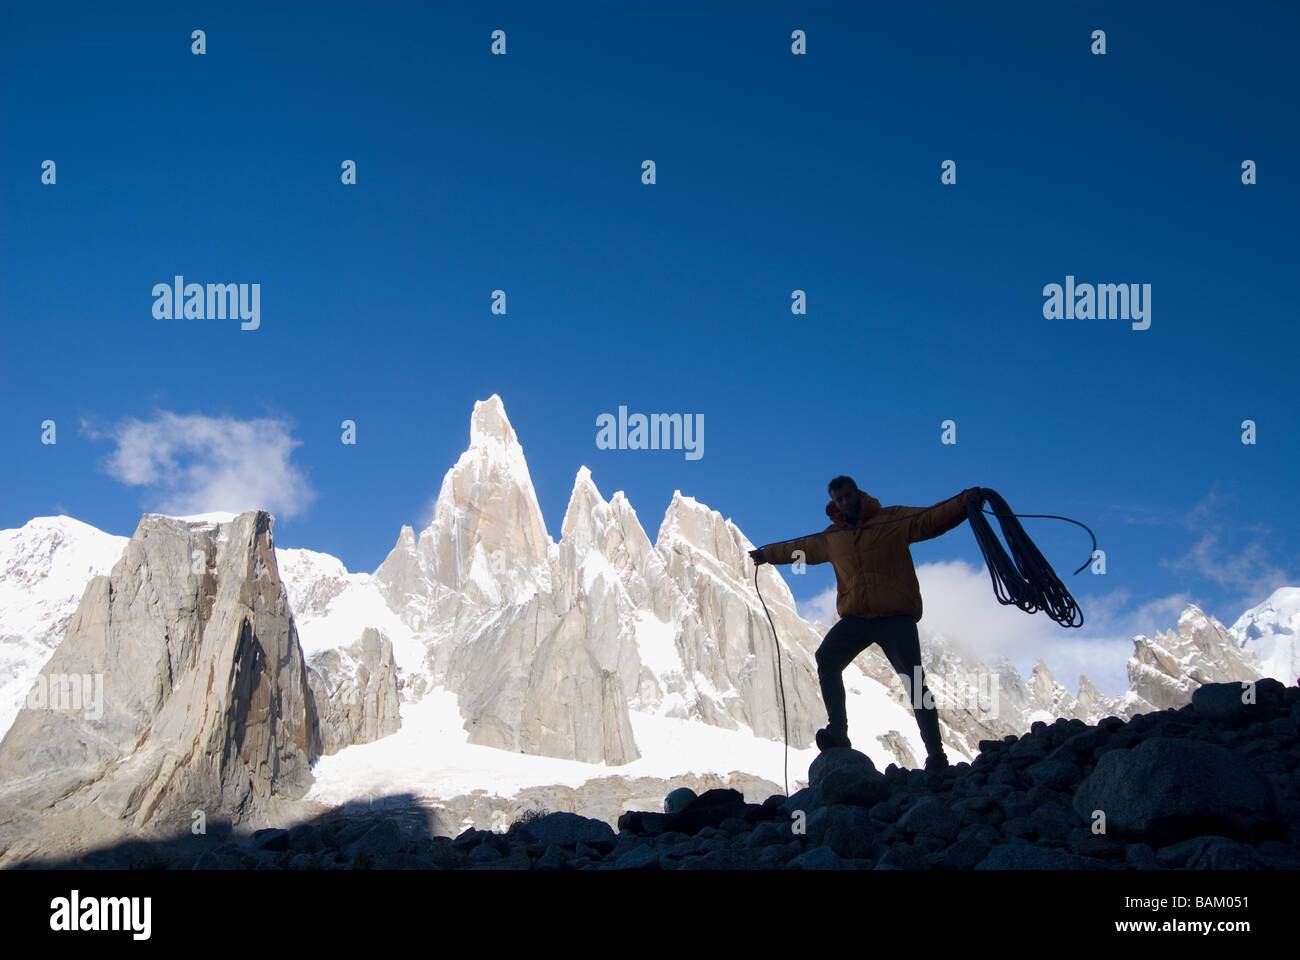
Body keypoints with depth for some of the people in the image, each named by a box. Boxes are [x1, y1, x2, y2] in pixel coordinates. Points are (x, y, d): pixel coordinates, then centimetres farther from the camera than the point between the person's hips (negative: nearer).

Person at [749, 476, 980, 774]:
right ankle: (838, 733, -11)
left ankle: (935, 753, -13)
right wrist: (767, 554, 42)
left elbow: (933, 518, -12)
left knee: (914, 681, -13)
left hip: (896, 618, -5)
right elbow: (800, 547, 32)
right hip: (855, 618, 5)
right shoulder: (831, 537, 15)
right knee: (826, 659, -14)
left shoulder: (893, 520, -1)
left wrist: (964, 502, -29)